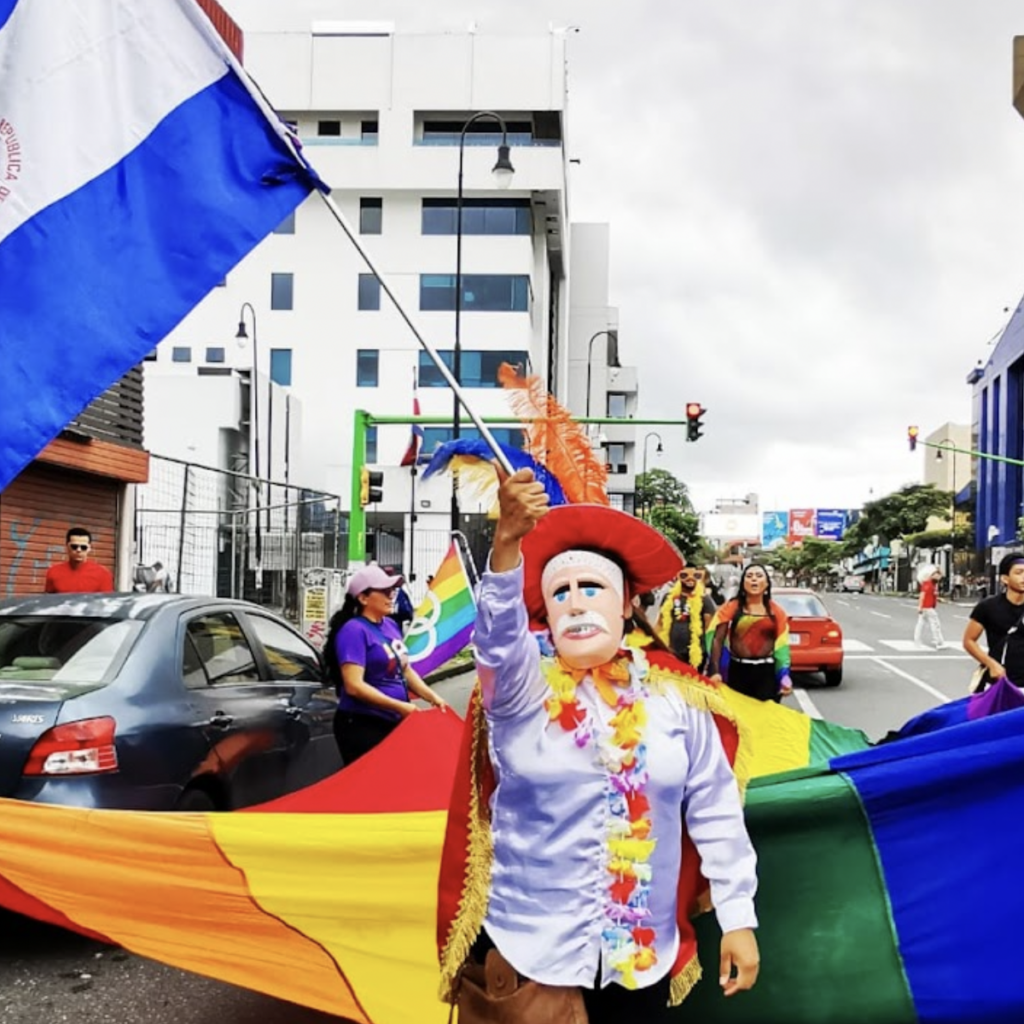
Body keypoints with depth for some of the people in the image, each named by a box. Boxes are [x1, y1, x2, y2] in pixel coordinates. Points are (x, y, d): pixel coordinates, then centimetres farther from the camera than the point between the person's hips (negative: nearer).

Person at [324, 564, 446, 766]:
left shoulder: (390, 625, 11)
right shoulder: (354, 630, -14)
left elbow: (405, 669, 19)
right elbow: (354, 686, -22)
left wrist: (432, 697, 5)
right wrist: (400, 706, -23)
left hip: (393, 723, 8)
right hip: (362, 726, -8)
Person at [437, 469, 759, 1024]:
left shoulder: (675, 696, -2)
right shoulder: (522, 682, -8)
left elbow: (715, 812, 4)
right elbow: (497, 629, -30)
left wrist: (738, 916, 3)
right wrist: (508, 540, -47)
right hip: (527, 949, -1)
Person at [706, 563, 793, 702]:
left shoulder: (776, 610, 7)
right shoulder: (731, 607, 1)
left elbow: (782, 644, 7)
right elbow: (717, 639, -2)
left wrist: (785, 676, -1)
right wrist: (715, 671, -11)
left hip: (767, 671, 1)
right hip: (737, 670, -1)